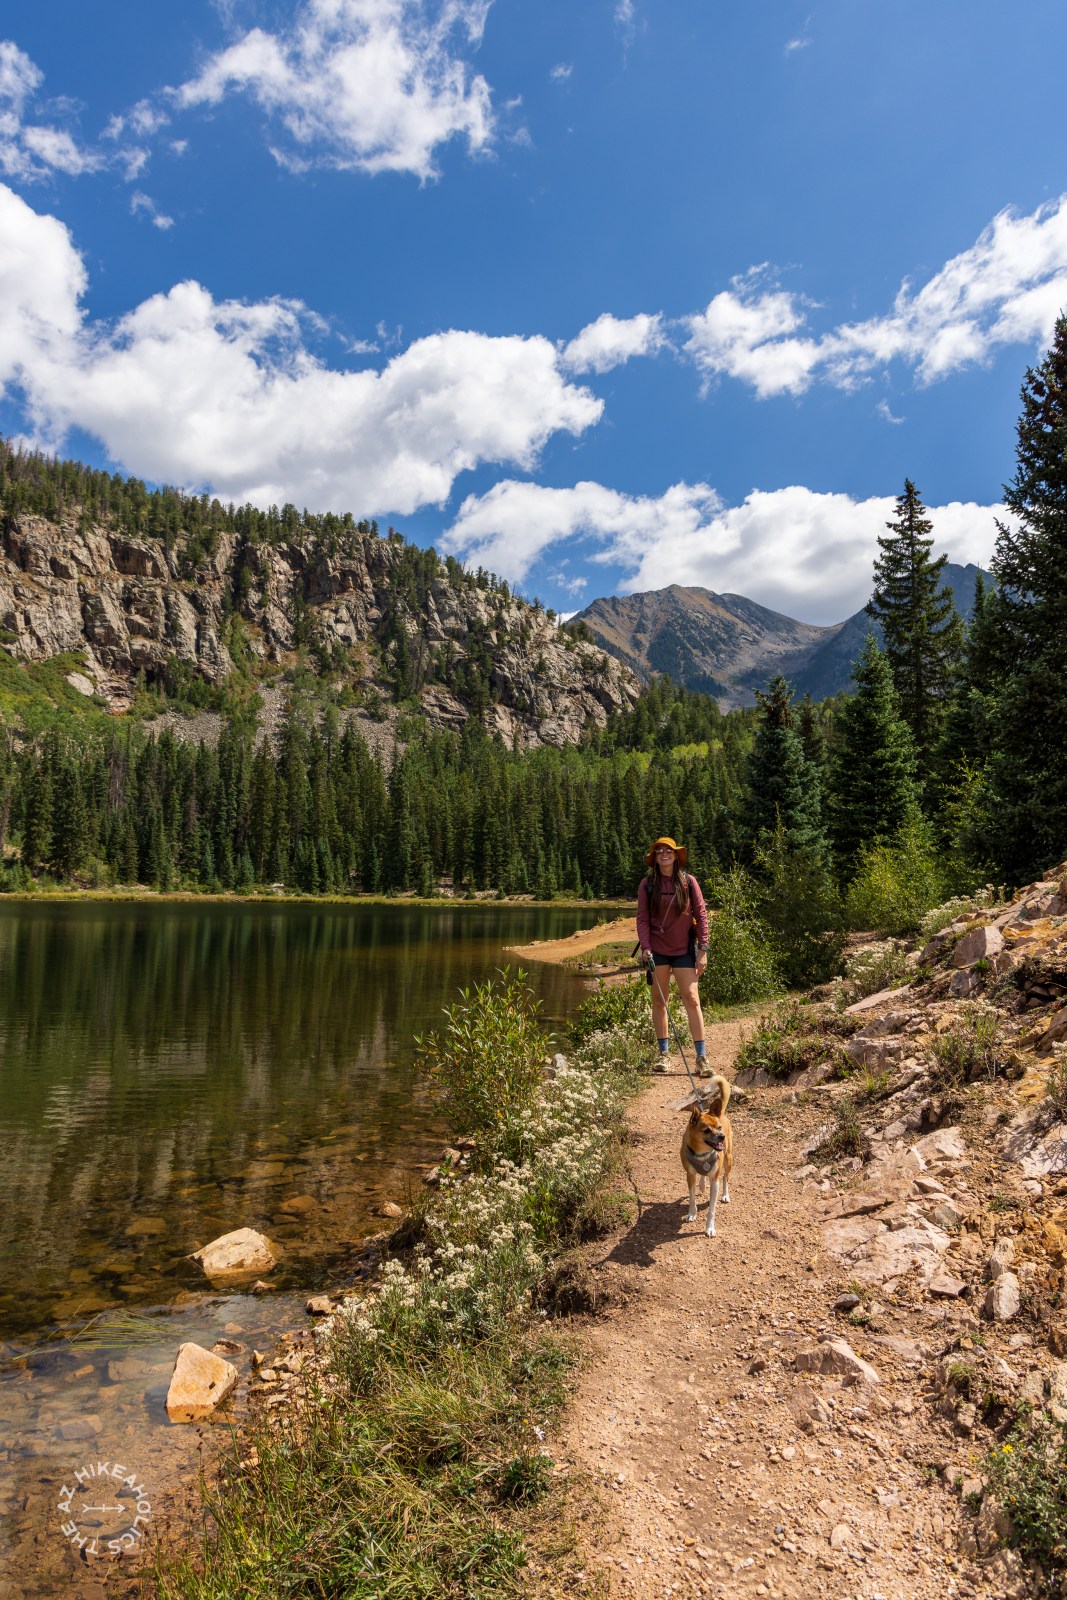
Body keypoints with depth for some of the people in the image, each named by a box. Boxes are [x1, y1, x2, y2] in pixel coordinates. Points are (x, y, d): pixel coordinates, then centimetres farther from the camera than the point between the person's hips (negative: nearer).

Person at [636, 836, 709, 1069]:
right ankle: (663, 1054, 16)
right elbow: (642, 918, 2)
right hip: (657, 951, 1)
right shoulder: (647, 884, 2)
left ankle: (702, 1056, -4)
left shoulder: (689, 882, 0)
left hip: (684, 949, -1)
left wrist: (703, 950, -5)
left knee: (691, 999, -7)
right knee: (659, 1001, 6)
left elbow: (701, 915, 0)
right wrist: (645, 947, -11)